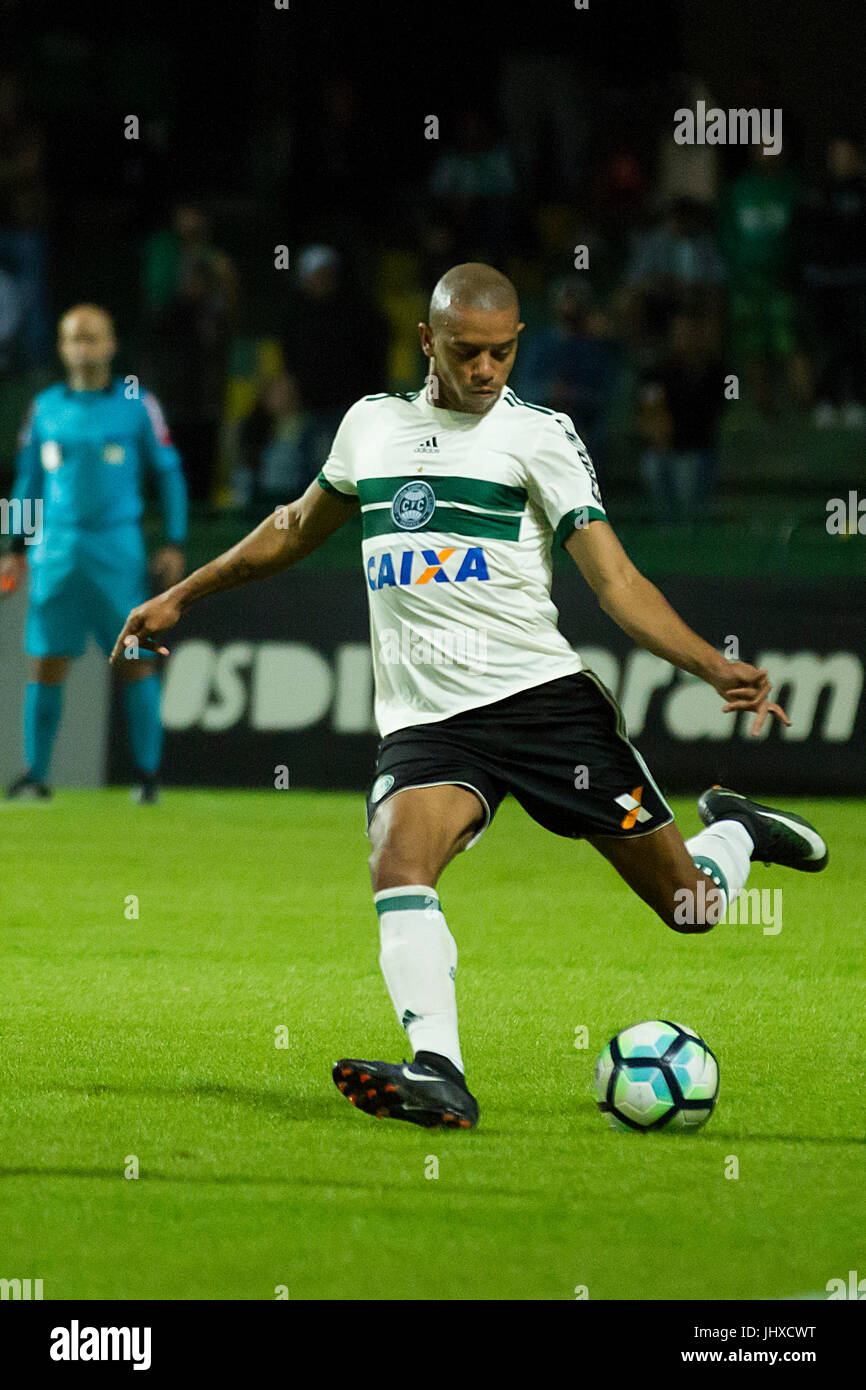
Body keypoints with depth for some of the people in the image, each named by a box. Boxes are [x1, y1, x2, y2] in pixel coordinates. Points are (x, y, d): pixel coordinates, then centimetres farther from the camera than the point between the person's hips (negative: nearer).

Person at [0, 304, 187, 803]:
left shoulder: (138, 405, 2)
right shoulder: (45, 408, 9)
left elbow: (170, 473, 7)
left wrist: (176, 545, 1)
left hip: (120, 551, -2)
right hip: (56, 550, 2)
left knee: (136, 662, -4)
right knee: (46, 663, -1)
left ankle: (148, 773, 4)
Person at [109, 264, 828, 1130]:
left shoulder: (538, 435, 2)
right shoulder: (372, 425, 13)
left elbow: (616, 582, -3)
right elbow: (299, 527, 32)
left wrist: (717, 669, -17)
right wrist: (181, 597, 34)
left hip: (544, 697, -2)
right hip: (425, 722, 2)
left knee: (690, 906, 0)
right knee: (397, 861, -30)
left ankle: (733, 832, 35)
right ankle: (439, 1075, -38)